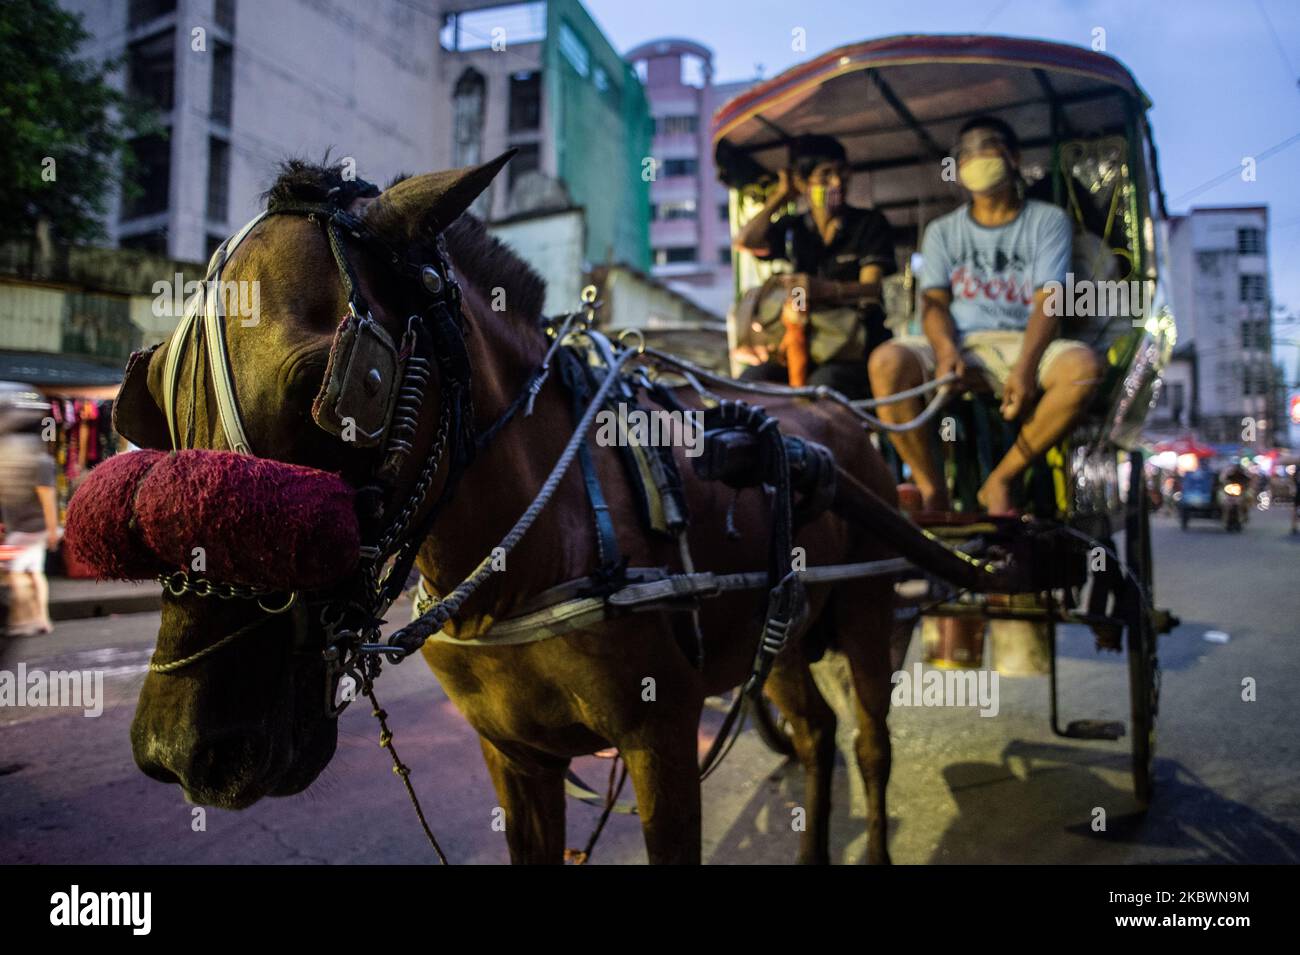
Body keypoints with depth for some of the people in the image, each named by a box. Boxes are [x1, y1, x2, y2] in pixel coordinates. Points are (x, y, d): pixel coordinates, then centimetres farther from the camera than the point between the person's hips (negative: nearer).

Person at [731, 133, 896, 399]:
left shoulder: (870, 224, 7)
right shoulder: (793, 228, 16)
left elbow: (871, 288, -10)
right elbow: (744, 242, -4)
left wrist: (824, 289, -31)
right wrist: (781, 196, 7)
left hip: (853, 348, -3)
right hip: (801, 342, 3)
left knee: (823, 386, -36)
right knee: (751, 380, -26)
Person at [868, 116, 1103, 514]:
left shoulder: (1048, 220, 11)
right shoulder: (942, 230, 18)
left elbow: (1047, 300, -3)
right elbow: (934, 302, 4)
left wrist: (1025, 367, -22)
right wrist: (946, 350, -20)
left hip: (1019, 342, 0)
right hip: (958, 343, 1)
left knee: (1082, 365, -34)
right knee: (886, 360, -31)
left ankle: (1000, 480, -20)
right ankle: (932, 490, -22)